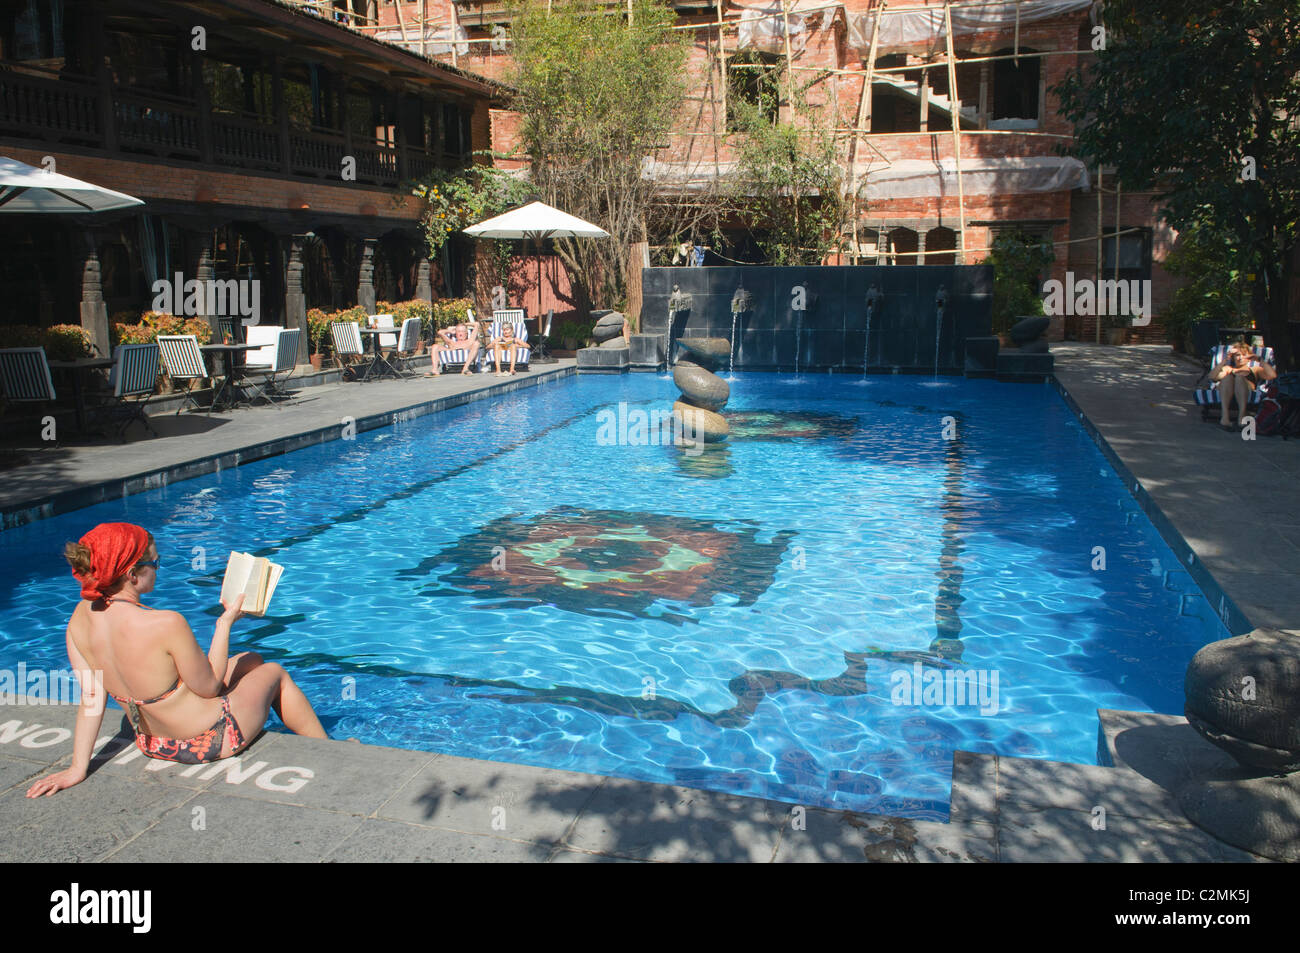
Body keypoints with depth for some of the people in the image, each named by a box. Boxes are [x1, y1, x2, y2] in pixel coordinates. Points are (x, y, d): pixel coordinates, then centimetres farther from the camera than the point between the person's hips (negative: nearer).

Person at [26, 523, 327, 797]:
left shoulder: (80, 618, -13)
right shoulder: (166, 624, -34)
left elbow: (91, 697, -7)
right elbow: (209, 686, -20)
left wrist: (78, 768, 2)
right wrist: (226, 621, -10)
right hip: (210, 739, -7)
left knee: (252, 659, 28)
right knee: (274, 673, 24)